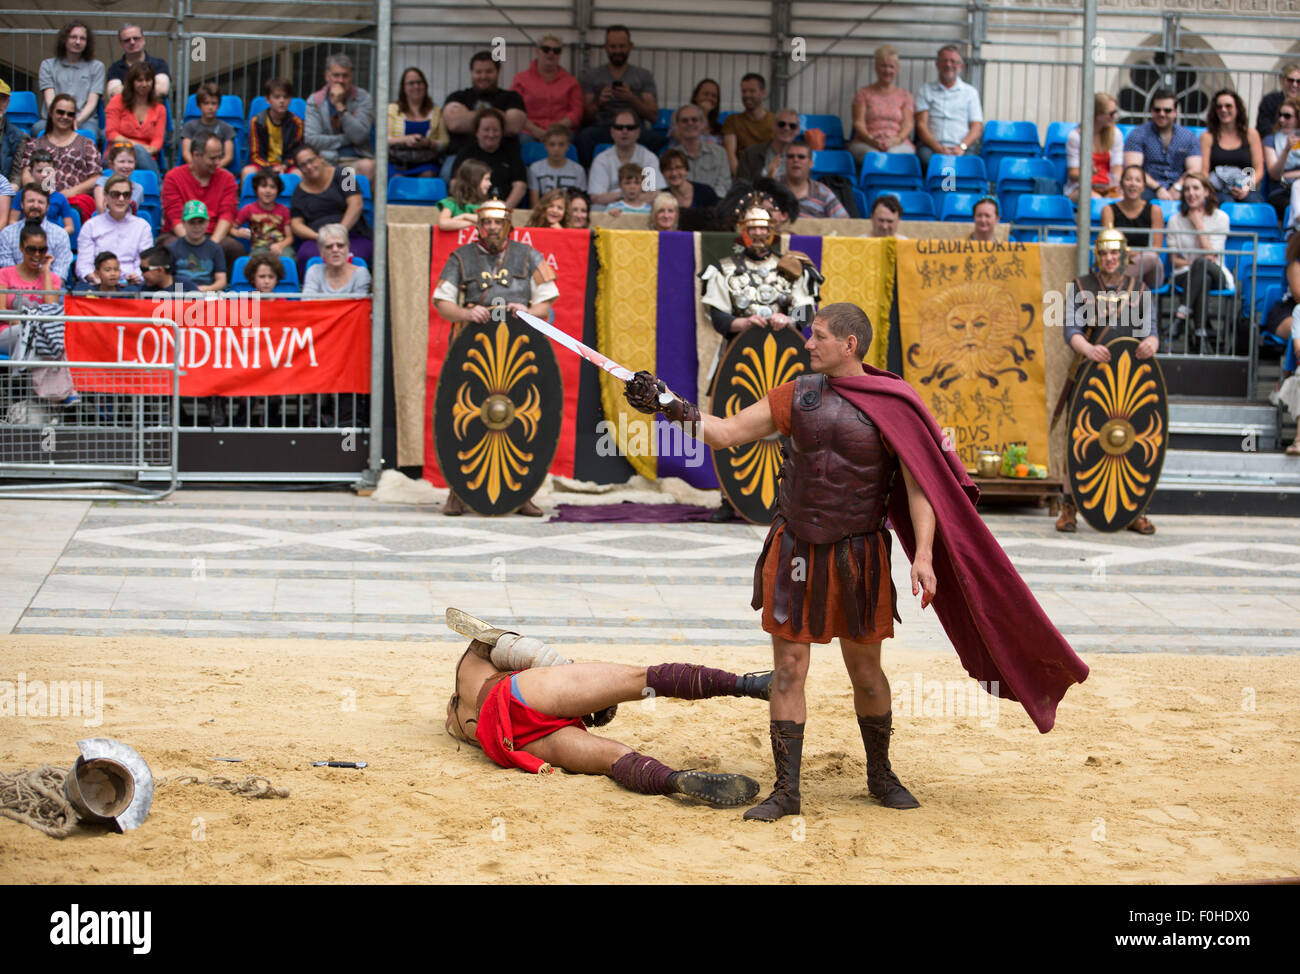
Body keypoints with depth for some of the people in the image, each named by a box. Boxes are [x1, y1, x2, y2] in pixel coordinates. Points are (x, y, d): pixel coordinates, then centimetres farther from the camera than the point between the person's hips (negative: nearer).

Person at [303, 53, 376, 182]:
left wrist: (340, 106, -9)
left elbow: (359, 136, -8)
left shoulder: (363, 98, 6)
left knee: (367, 166, -37)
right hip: (325, 161, 0)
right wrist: (346, 139, -4)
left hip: (355, 160, 0)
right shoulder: (315, 101, 9)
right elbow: (311, 139, -3)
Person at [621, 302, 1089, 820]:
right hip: (795, 552, 2)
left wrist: (923, 554, -22)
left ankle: (881, 775, 31)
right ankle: (786, 790, 8)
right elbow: (726, 432, 3)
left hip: (858, 555, -2)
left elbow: (919, 485, -12)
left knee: (865, 671, 10)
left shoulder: (893, 404, -8)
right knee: (789, 670, 0)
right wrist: (667, 404, -8)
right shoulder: (798, 395, 3)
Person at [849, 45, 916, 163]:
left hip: (898, 144, 1)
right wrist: (871, 140, -16)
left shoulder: (905, 95, 21)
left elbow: (908, 123, 9)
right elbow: (858, 122, 6)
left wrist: (897, 139, -15)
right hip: (866, 143, -1)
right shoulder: (864, 93, 18)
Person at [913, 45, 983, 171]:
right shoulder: (926, 90, 18)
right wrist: (938, 148, -12)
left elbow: (977, 128, 10)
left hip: (963, 148, 0)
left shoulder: (970, 92, 19)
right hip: (931, 146, 0)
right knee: (925, 156, -37)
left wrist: (962, 147, -11)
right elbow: (921, 124, 7)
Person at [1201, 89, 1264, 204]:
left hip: (1248, 192, 1)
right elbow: (1204, 170, 6)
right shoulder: (1207, 137, 15)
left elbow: (1259, 170, 10)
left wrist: (1247, 187, -10)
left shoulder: (1251, 134, 18)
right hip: (1219, 192, -1)